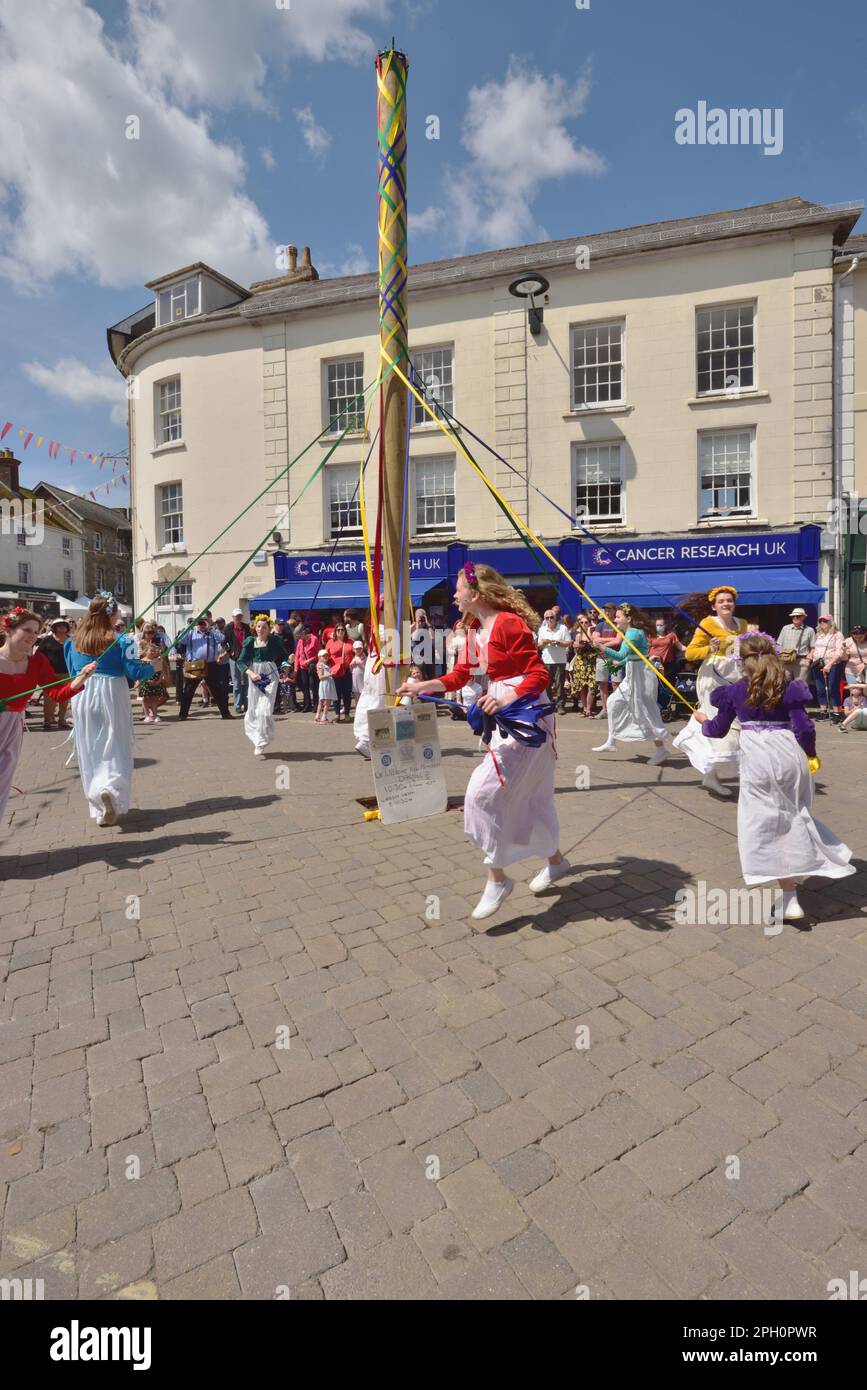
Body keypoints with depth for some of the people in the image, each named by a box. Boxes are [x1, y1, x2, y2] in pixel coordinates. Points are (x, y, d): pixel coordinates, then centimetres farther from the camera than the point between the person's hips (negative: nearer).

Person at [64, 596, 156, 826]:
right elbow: (135, 672, -10)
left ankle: (98, 807, 18)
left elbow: (73, 671, 13)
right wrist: (153, 667, 7)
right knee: (115, 750, 5)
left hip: (83, 699, 4)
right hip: (112, 697, -4)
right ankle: (111, 790, -21)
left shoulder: (75, 641, 3)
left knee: (90, 751, 12)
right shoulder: (119, 640, -10)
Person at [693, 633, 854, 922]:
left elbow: (718, 730, 10)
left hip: (758, 761, -2)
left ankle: (790, 900, 1)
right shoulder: (789, 689, 3)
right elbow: (804, 728, -4)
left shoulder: (735, 691, 2)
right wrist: (810, 755, 14)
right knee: (794, 817, 20)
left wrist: (702, 720, 31)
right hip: (790, 757, 3)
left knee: (766, 824, 2)